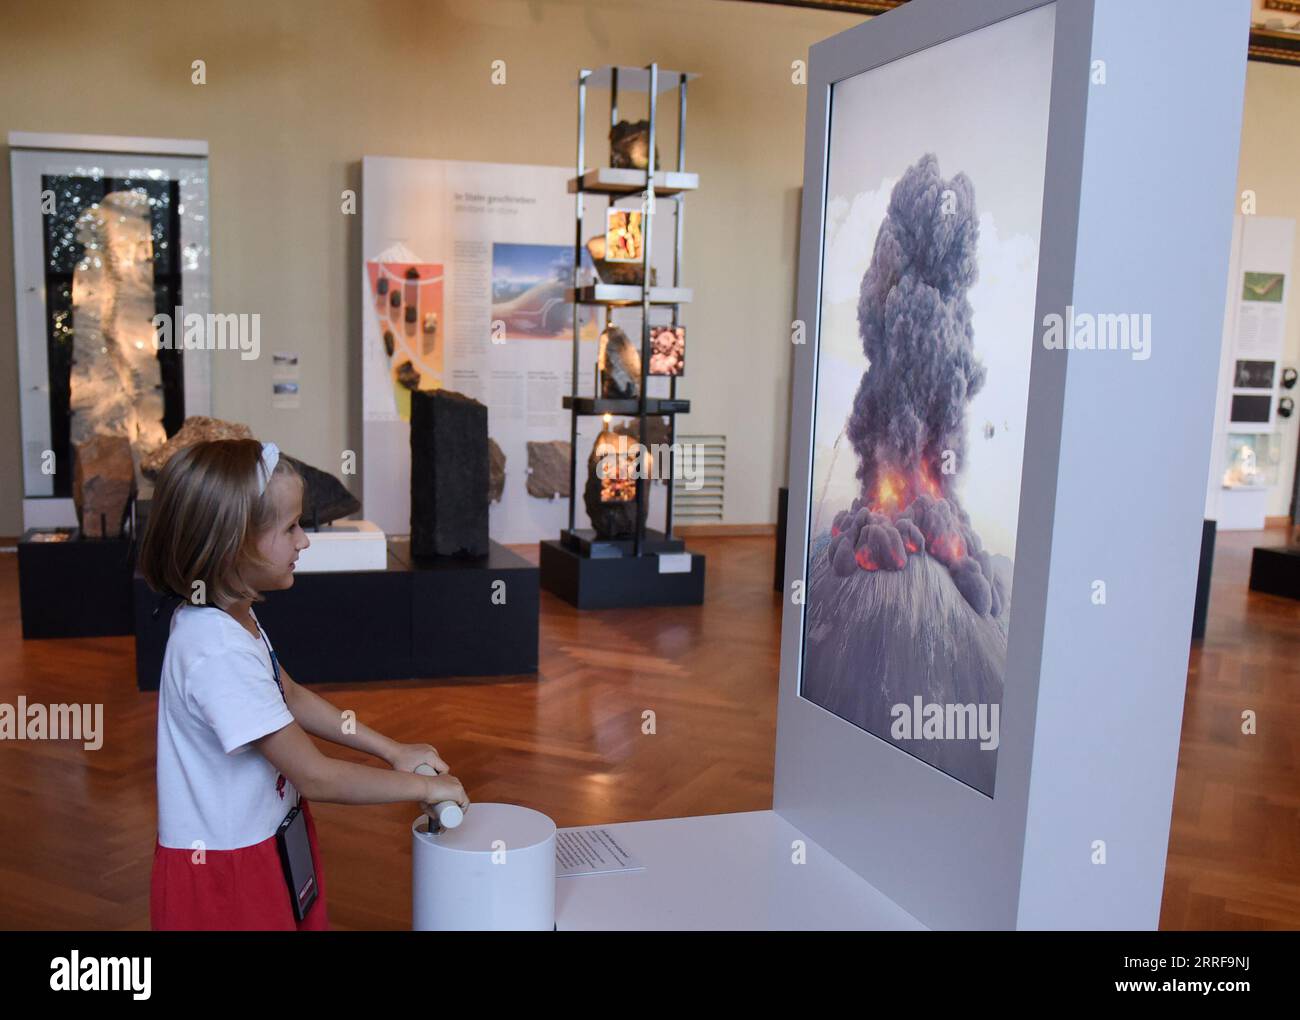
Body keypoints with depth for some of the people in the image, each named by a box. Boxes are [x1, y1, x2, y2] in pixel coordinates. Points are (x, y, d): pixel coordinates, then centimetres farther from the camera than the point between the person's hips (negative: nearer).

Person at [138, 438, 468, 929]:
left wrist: (392, 750, 8)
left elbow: (292, 696, 12)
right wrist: (423, 786, -14)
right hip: (225, 872, -8)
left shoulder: (230, 614, -2)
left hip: (266, 842, 8)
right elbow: (317, 778, -26)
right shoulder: (219, 654, -31)